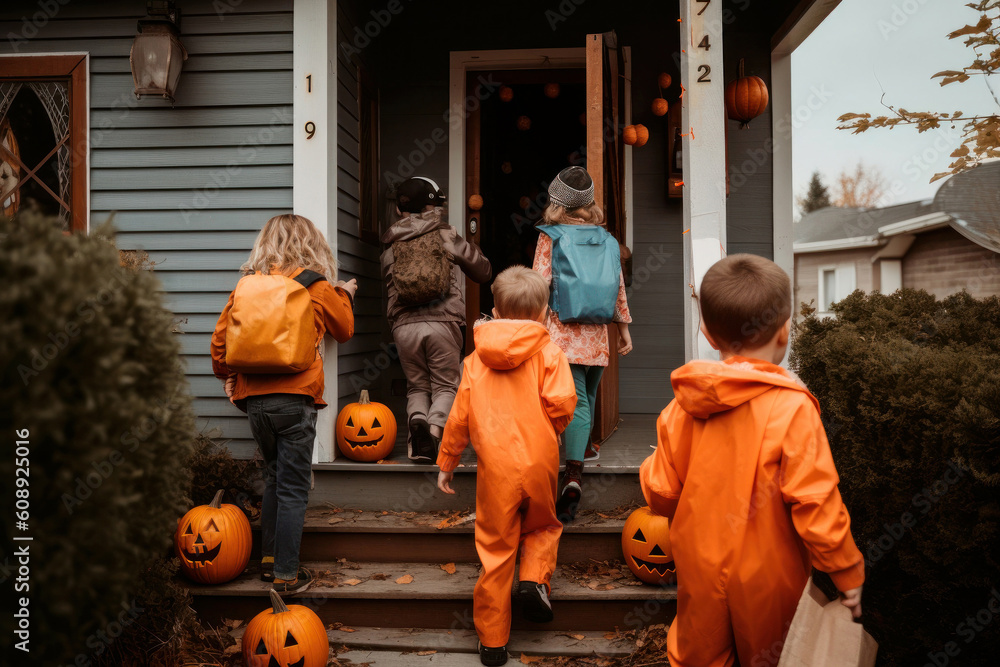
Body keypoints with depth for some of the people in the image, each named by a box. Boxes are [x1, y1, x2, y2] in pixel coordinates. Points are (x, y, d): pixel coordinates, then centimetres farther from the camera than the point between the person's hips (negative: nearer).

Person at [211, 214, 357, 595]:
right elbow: (345, 331, 17)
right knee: (293, 489, 1)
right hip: (295, 397, -4)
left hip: (253, 397, 4)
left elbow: (221, 337, 8)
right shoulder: (317, 287, 1)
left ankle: (269, 560, 25)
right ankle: (286, 575, 4)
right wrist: (344, 294, 32)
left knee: (274, 477, 20)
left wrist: (226, 375, 22)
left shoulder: (247, 284, 7)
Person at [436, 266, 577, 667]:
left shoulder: (476, 360, 6)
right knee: (543, 526, 26)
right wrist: (550, 432, 8)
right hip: (539, 463, -1)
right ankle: (534, 579, 0)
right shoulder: (548, 353, 0)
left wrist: (446, 463, 16)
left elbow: (460, 416, 5)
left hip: (496, 468, 1)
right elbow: (561, 402, -14)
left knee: (495, 549, 9)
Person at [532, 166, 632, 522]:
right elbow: (618, 284, 10)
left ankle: (574, 473, -21)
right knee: (588, 394, 22)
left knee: (576, 399, -9)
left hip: (562, 328, -3)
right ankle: (583, 446, 37)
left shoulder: (549, 237, -3)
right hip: (596, 331, 3)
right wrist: (623, 325, 18)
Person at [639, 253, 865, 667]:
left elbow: (660, 491, -3)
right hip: (766, 575, -3)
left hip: (699, 568, 3)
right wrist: (847, 574, -7)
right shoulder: (791, 408, -22)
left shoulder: (684, 404, -10)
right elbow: (816, 502, -21)